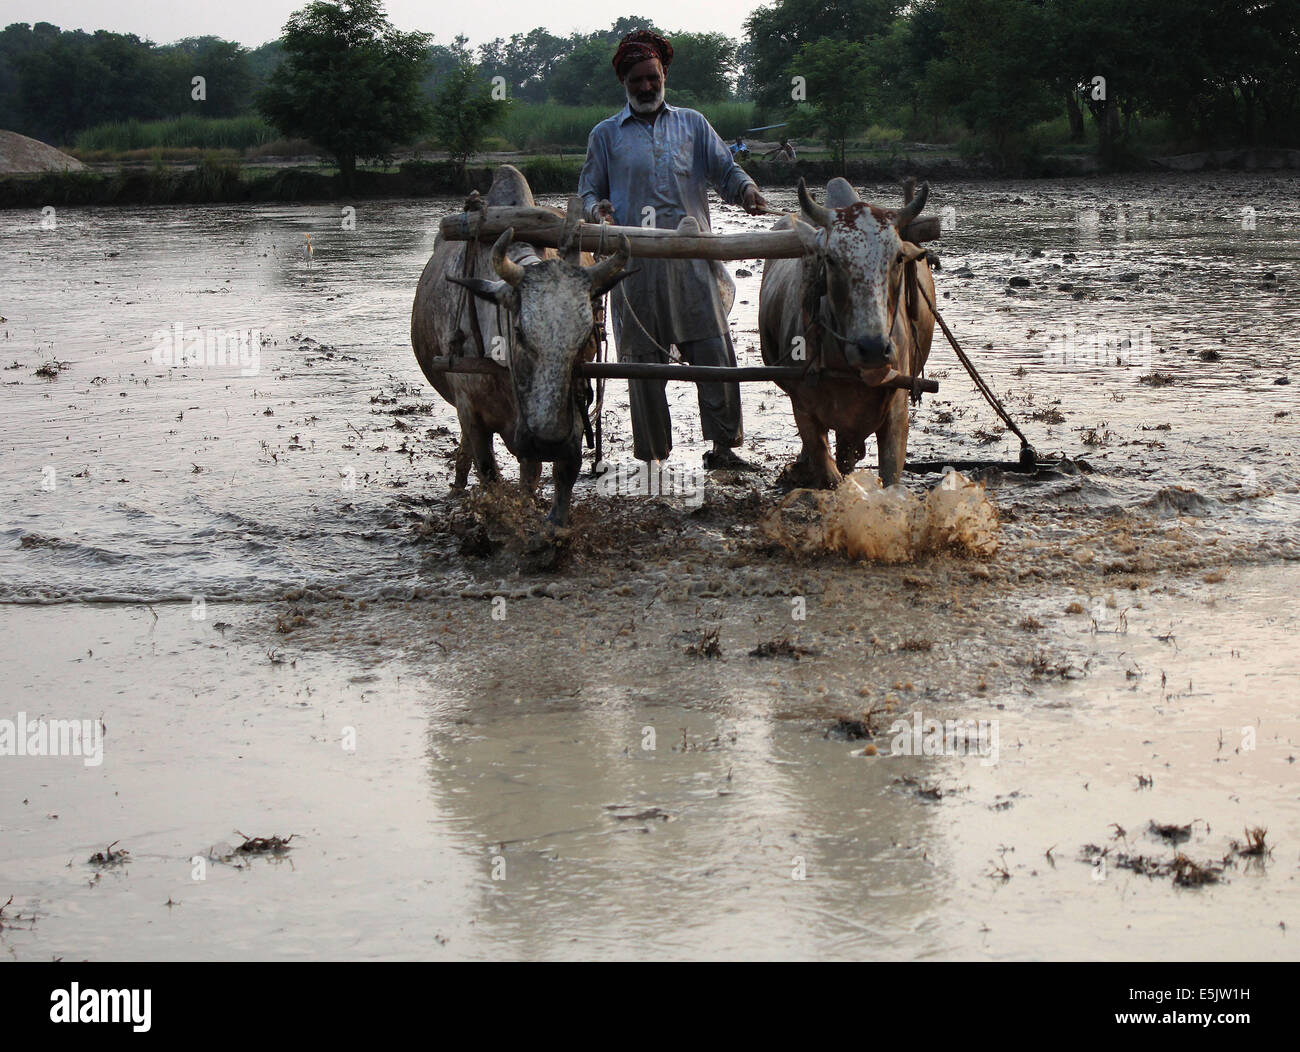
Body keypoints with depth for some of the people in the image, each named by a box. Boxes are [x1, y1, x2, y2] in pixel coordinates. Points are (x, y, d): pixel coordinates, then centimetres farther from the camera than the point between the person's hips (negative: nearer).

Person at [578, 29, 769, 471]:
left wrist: (746, 190, -10)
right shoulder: (606, 134, 16)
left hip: (692, 259, 1)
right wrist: (596, 208, -5)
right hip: (635, 264, 0)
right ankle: (652, 458, 6)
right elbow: (588, 189, 18)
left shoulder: (691, 124, 17)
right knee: (643, 359, -1)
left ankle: (722, 447, -3)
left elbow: (724, 169, 12)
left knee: (715, 351, -8)